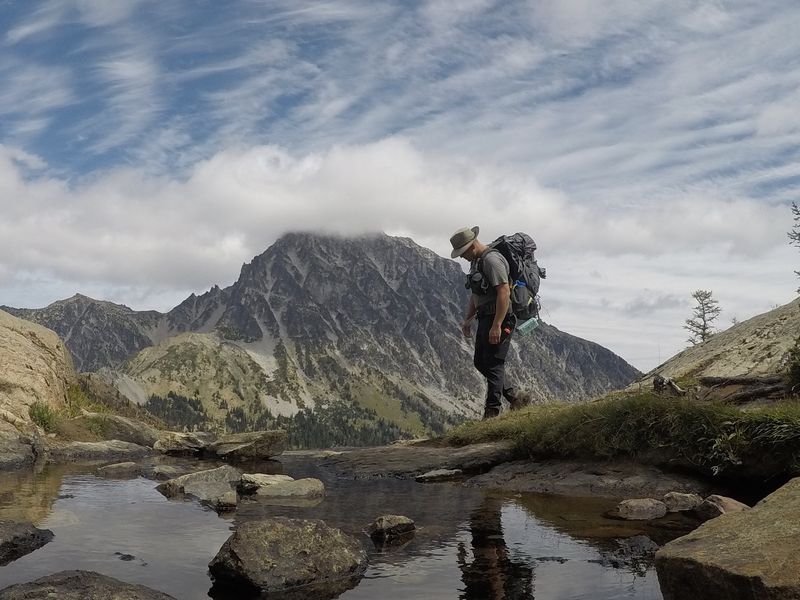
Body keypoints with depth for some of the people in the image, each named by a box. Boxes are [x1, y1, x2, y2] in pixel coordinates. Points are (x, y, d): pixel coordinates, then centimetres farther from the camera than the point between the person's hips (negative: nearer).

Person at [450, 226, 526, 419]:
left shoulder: (492, 260, -16)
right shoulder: (476, 261, 17)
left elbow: (504, 292, -24)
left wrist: (496, 325, -27)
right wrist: (467, 320, 20)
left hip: (499, 319, -11)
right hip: (485, 319, 11)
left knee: (493, 365, -7)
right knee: (480, 362, 14)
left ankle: (492, 413, -2)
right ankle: (513, 398, 21)